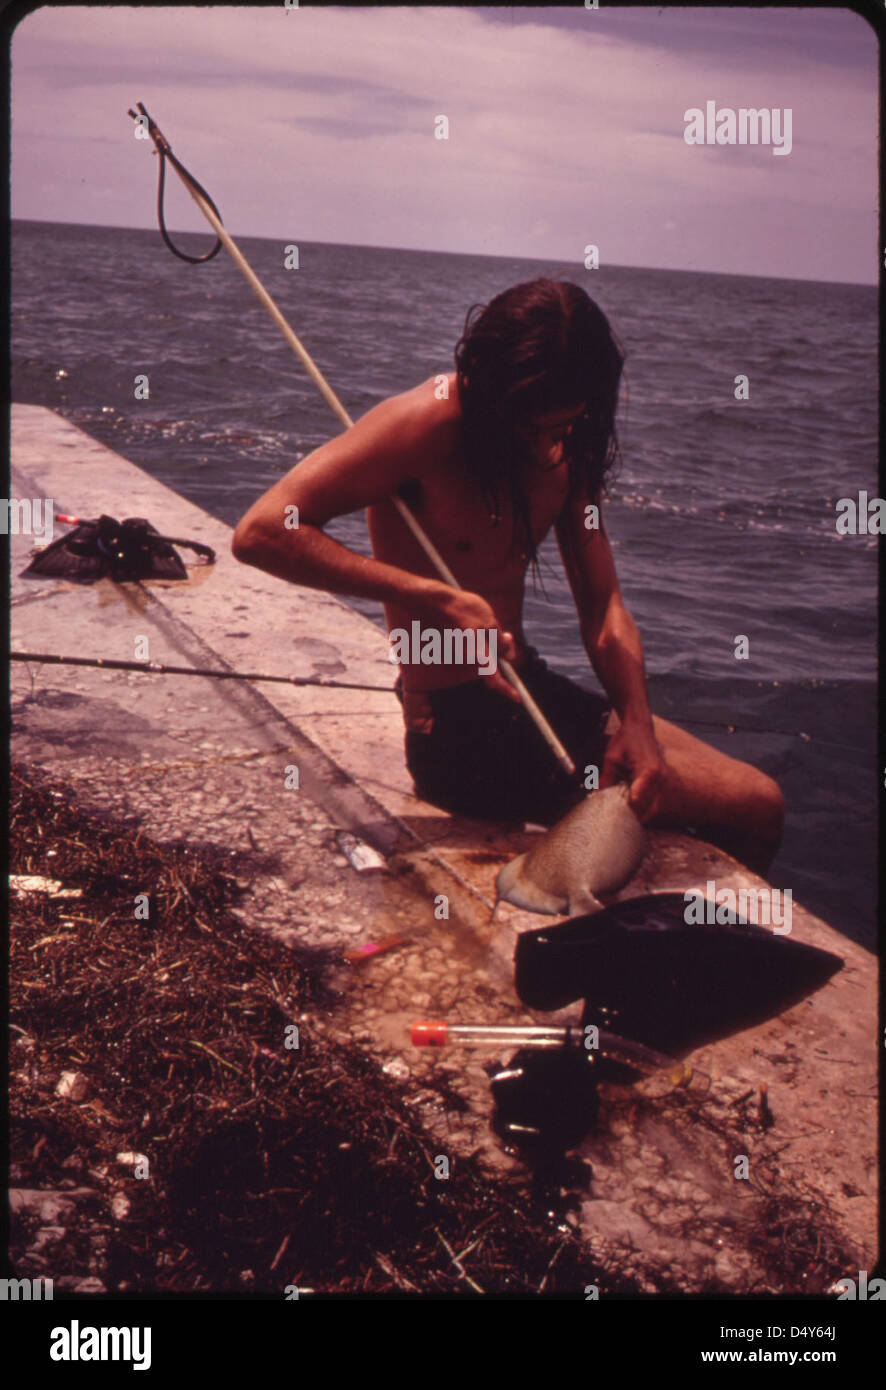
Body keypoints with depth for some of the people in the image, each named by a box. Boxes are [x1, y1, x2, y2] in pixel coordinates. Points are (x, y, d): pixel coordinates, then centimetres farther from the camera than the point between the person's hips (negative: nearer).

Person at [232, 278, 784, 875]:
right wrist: (433, 598, -29)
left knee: (756, 796, 20)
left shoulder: (566, 447, 4)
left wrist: (637, 726, -13)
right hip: (465, 736, -8)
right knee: (755, 808, -4)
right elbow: (261, 532, -26)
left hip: (529, 691, 8)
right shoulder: (434, 420, -19)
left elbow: (605, 606, 4)